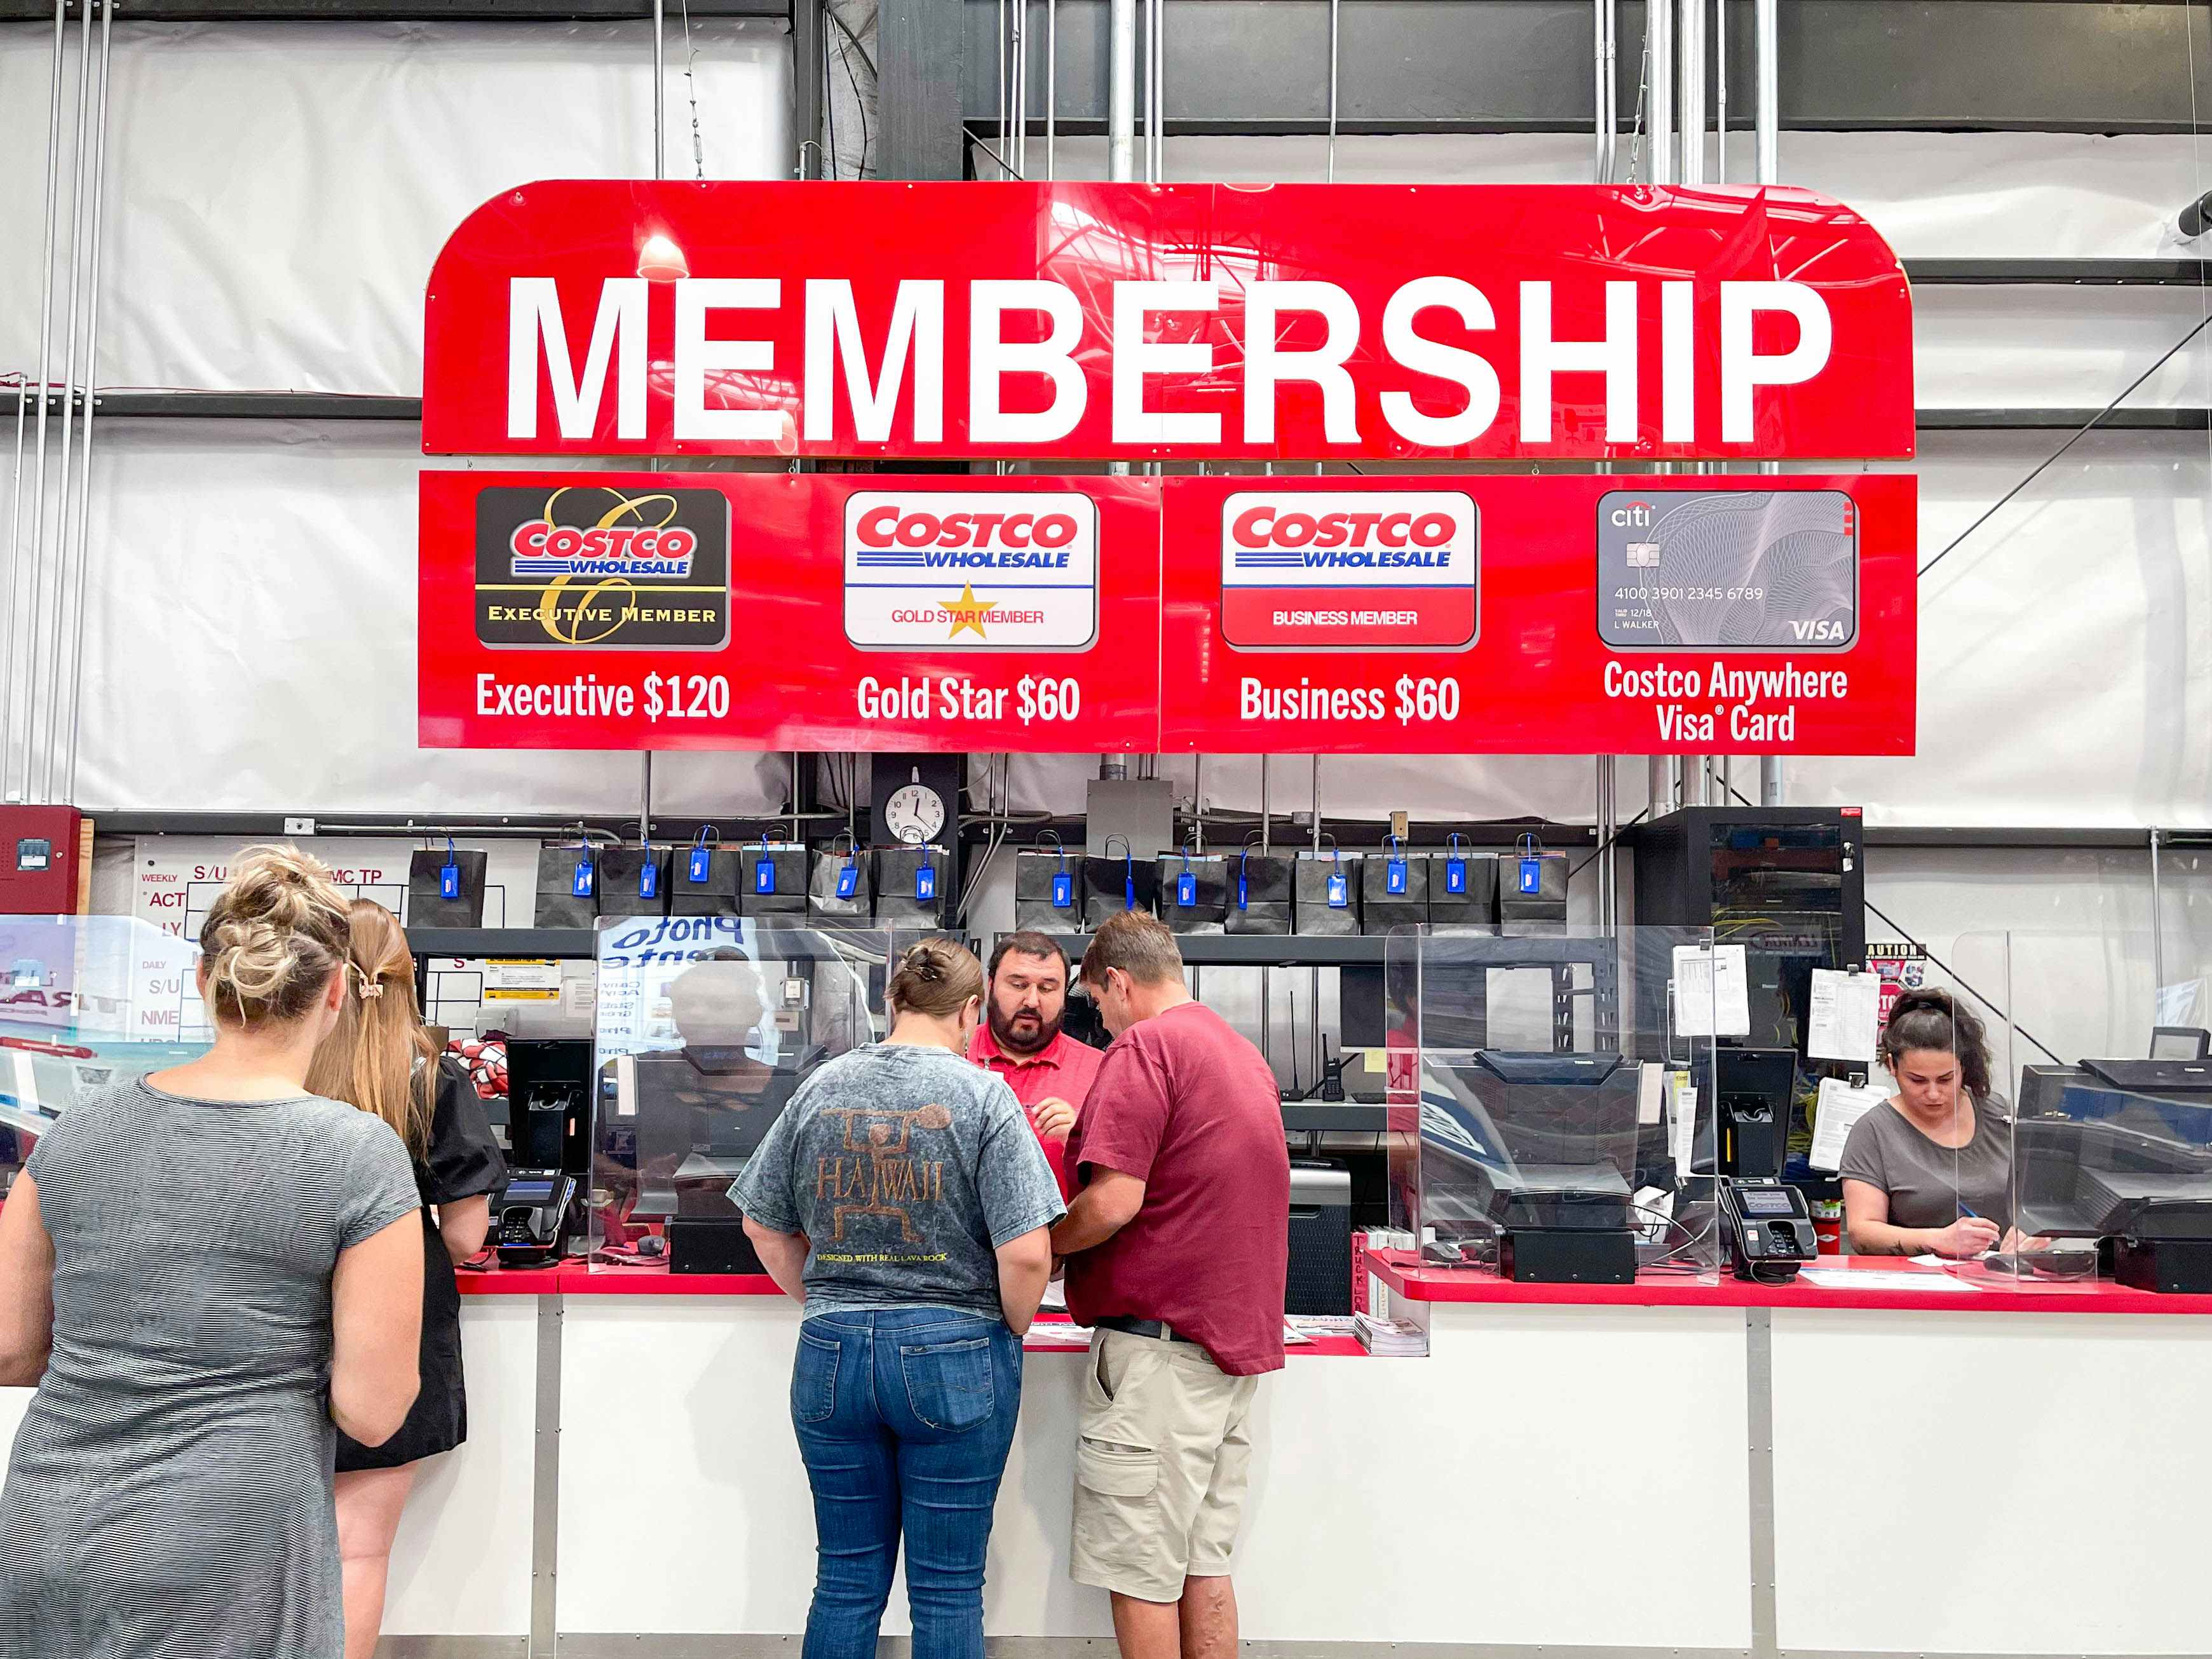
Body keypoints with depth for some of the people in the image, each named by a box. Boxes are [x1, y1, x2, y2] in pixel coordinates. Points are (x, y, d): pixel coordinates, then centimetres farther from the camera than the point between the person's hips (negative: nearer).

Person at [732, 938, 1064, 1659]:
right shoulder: (982, 1094, -10)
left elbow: (764, 1227, 10)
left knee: (848, 1580, 17)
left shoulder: (820, 1087, 3)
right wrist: (1012, 1331, 1)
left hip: (830, 1354, 4)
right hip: (953, 1358, -4)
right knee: (948, 1588, 9)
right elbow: (1026, 1253, -16)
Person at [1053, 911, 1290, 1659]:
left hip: (1159, 1335, -9)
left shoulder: (1145, 1046, -11)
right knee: (1204, 1564, 15)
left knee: (1143, 1575, 1)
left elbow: (1114, 1202, -19)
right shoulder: (1245, 1054, 16)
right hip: (1236, 1338, 9)